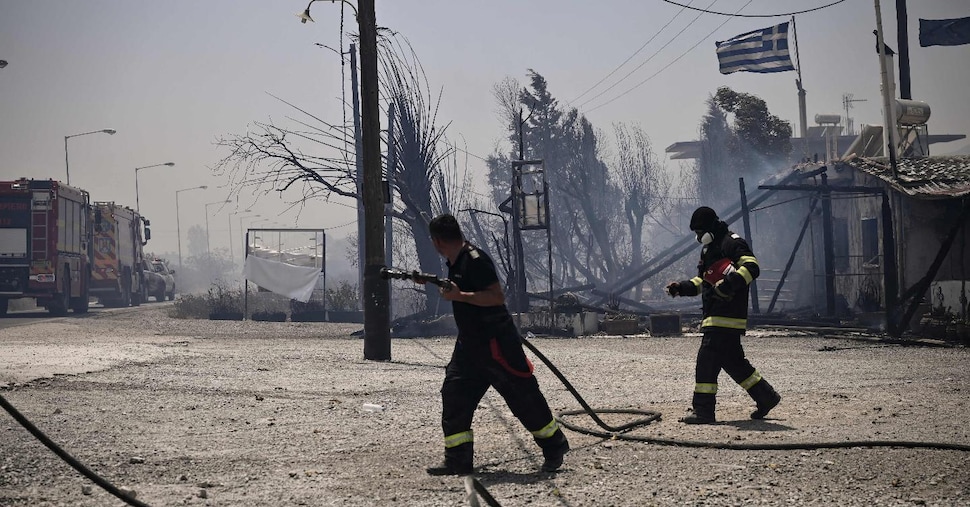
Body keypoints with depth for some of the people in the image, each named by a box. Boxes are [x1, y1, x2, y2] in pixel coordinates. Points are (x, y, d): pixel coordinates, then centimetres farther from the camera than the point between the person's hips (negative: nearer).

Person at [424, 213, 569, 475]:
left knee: (523, 395, 0)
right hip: (470, 343, 10)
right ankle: (458, 460, 4)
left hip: (497, 343, -10)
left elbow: (497, 296, -26)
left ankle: (554, 446, 17)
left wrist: (459, 296, -27)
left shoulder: (475, 260, -19)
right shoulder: (456, 262, 11)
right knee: (454, 394, 1)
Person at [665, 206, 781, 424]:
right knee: (732, 360, 13)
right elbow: (702, 281, 31)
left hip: (728, 315, -10)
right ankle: (766, 396, 24)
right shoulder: (709, 249, 23)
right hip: (715, 315, 10)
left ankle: (703, 410, -13)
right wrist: (681, 288, 16)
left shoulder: (732, 243, -8)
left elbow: (751, 268, -20)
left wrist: (730, 282, -32)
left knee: (707, 359, -13)